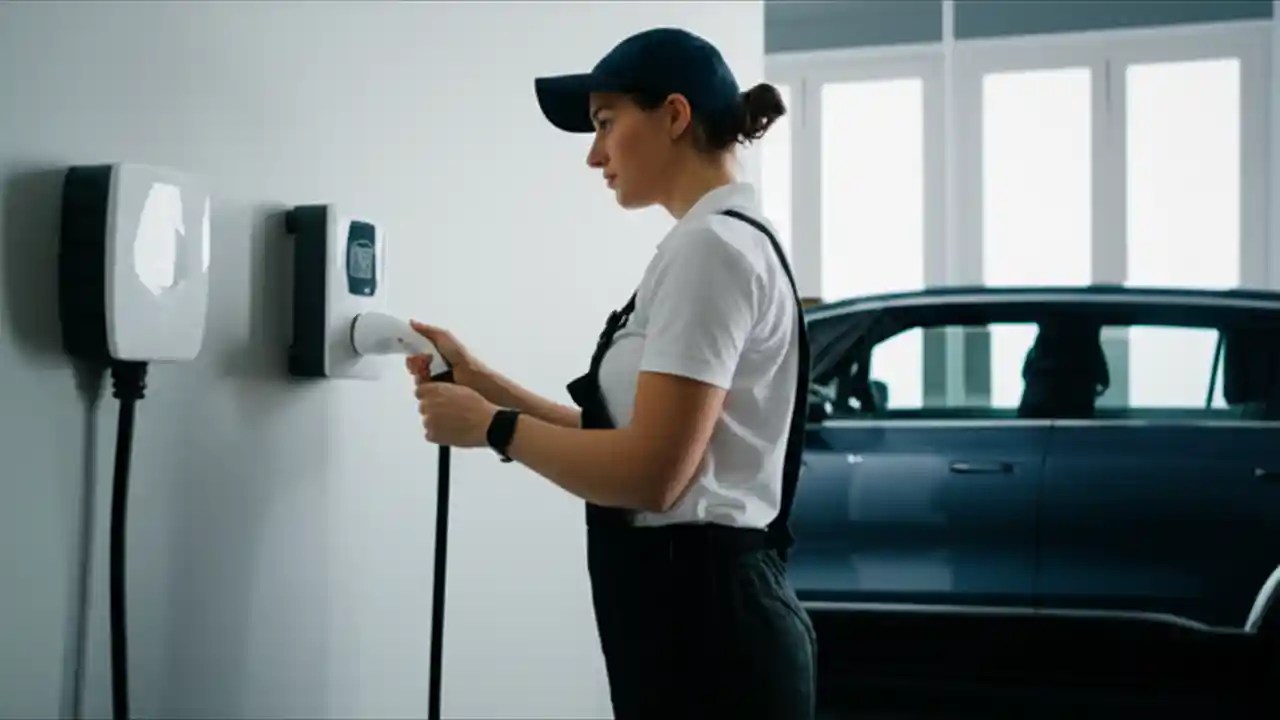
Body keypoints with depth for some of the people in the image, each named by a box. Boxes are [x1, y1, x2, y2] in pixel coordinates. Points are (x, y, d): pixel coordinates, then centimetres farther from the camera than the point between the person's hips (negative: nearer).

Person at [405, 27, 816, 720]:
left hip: (703, 625, -9)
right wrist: (482, 381, 12)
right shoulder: (726, 243, 15)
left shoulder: (710, 247, -15)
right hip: (701, 614, 9)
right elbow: (626, 439, 14)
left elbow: (649, 473, -21)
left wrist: (494, 426, -9)